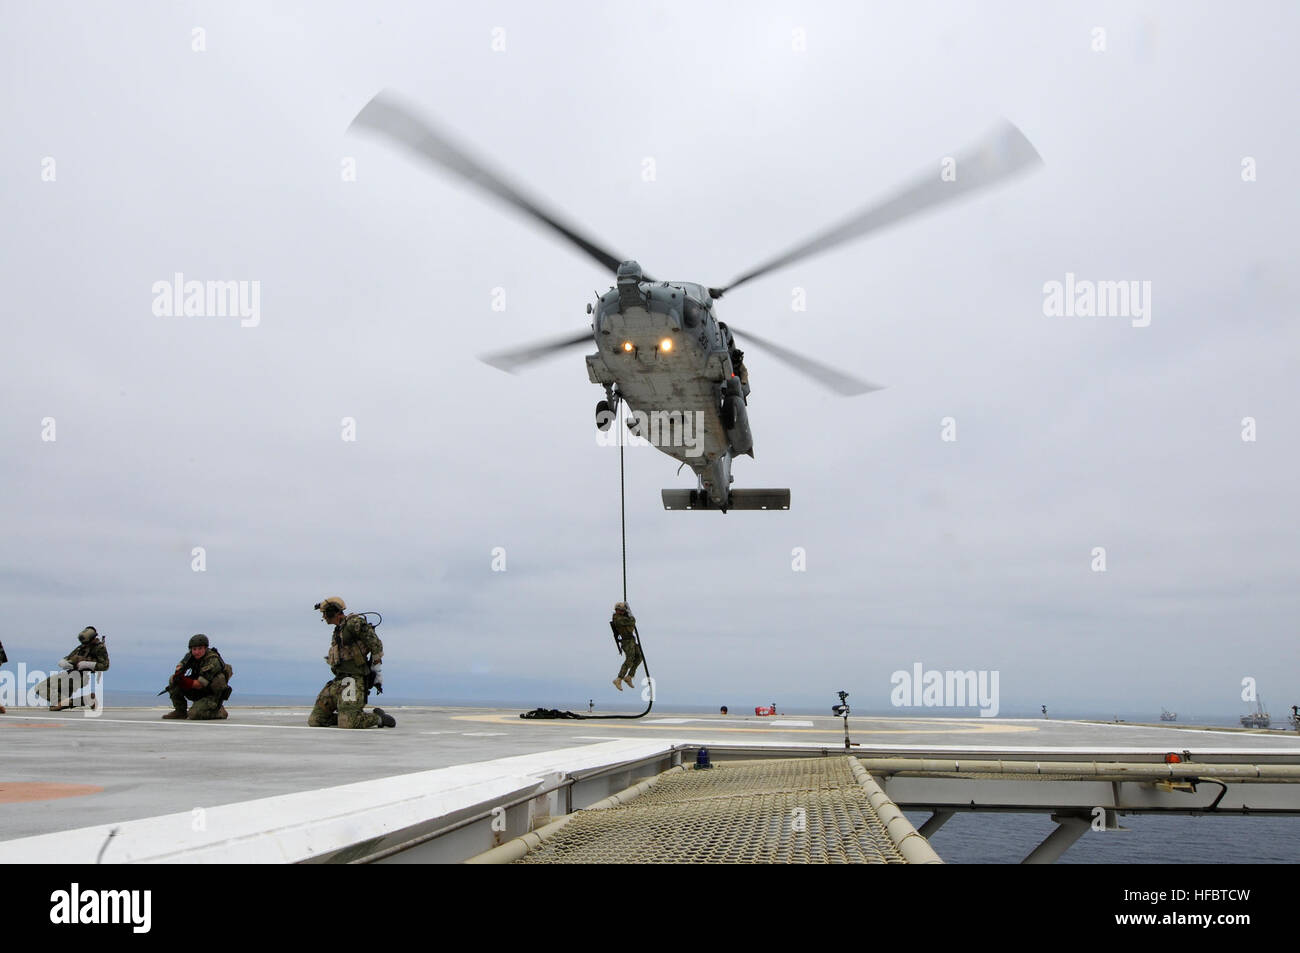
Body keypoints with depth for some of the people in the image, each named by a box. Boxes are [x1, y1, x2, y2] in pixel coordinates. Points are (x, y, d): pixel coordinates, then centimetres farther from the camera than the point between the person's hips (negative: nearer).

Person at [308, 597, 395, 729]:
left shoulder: (354, 623, -7)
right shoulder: (338, 631, 23)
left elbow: (376, 645, -11)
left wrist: (378, 677, -10)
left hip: (353, 681, -9)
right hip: (338, 681, 9)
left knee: (347, 724, -24)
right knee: (315, 721, 0)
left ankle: (378, 717, 0)